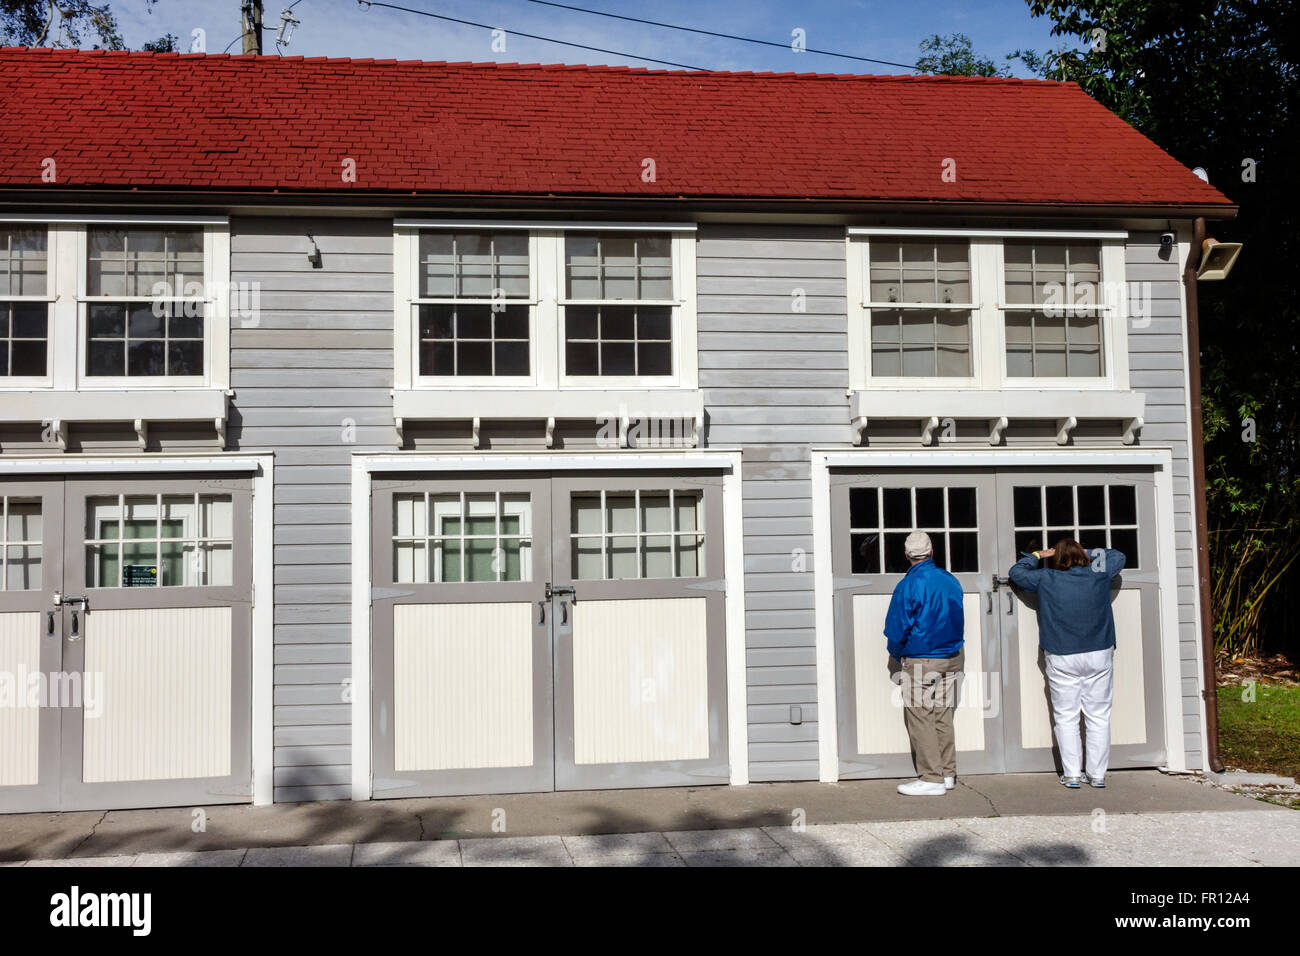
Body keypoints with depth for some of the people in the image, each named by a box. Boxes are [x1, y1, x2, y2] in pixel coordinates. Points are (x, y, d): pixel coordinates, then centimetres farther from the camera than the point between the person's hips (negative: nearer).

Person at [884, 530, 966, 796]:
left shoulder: (909, 585, -16)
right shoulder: (950, 580, 3)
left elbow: (897, 630, -12)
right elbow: (957, 622, 14)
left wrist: (897, 656, 5)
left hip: (920, 662, -7)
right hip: (953, 658, 7)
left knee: (920, 719, 0)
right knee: (943, 717, 14)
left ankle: (932, 779, 1)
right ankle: (947, 773, 19)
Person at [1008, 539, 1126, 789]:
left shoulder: (1045, 579, -3)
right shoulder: (1098, 574, 0)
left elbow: (1016, 572, 13)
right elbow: (1119, 557, 20)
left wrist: (1037, 556, 24)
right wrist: (1090, 553, 26)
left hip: (1062, 660, -1)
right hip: (1099, 656, 2)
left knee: (1066, 718, 4)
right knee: (1098, 717, 7)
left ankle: (1071, 774, 1)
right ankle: (1097, 774, 9)